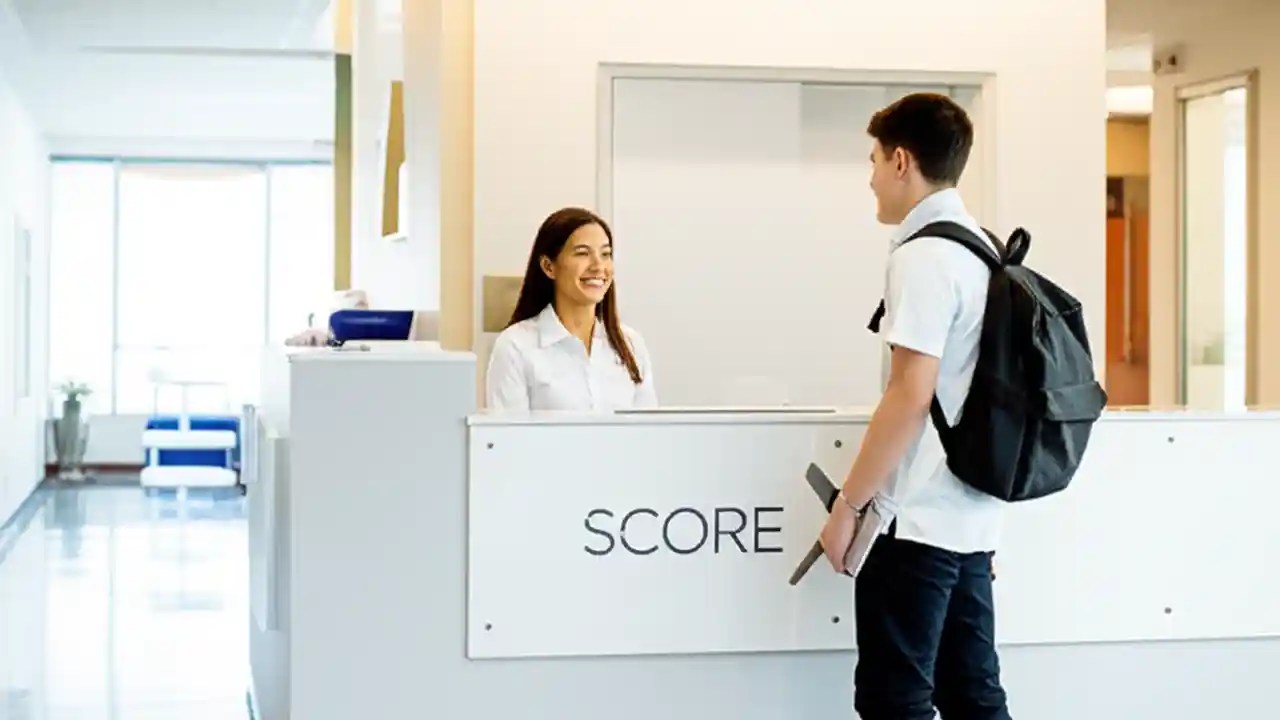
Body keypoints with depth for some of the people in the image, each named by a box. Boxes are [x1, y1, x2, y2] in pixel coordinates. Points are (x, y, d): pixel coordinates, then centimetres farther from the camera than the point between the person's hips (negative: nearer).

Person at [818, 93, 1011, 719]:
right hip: (970, 516, 9)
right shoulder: (982, 251, 13)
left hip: (917, 520, -9)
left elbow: (911, 394, -19)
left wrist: (848, 505, -13)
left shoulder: (924, 255, -14)